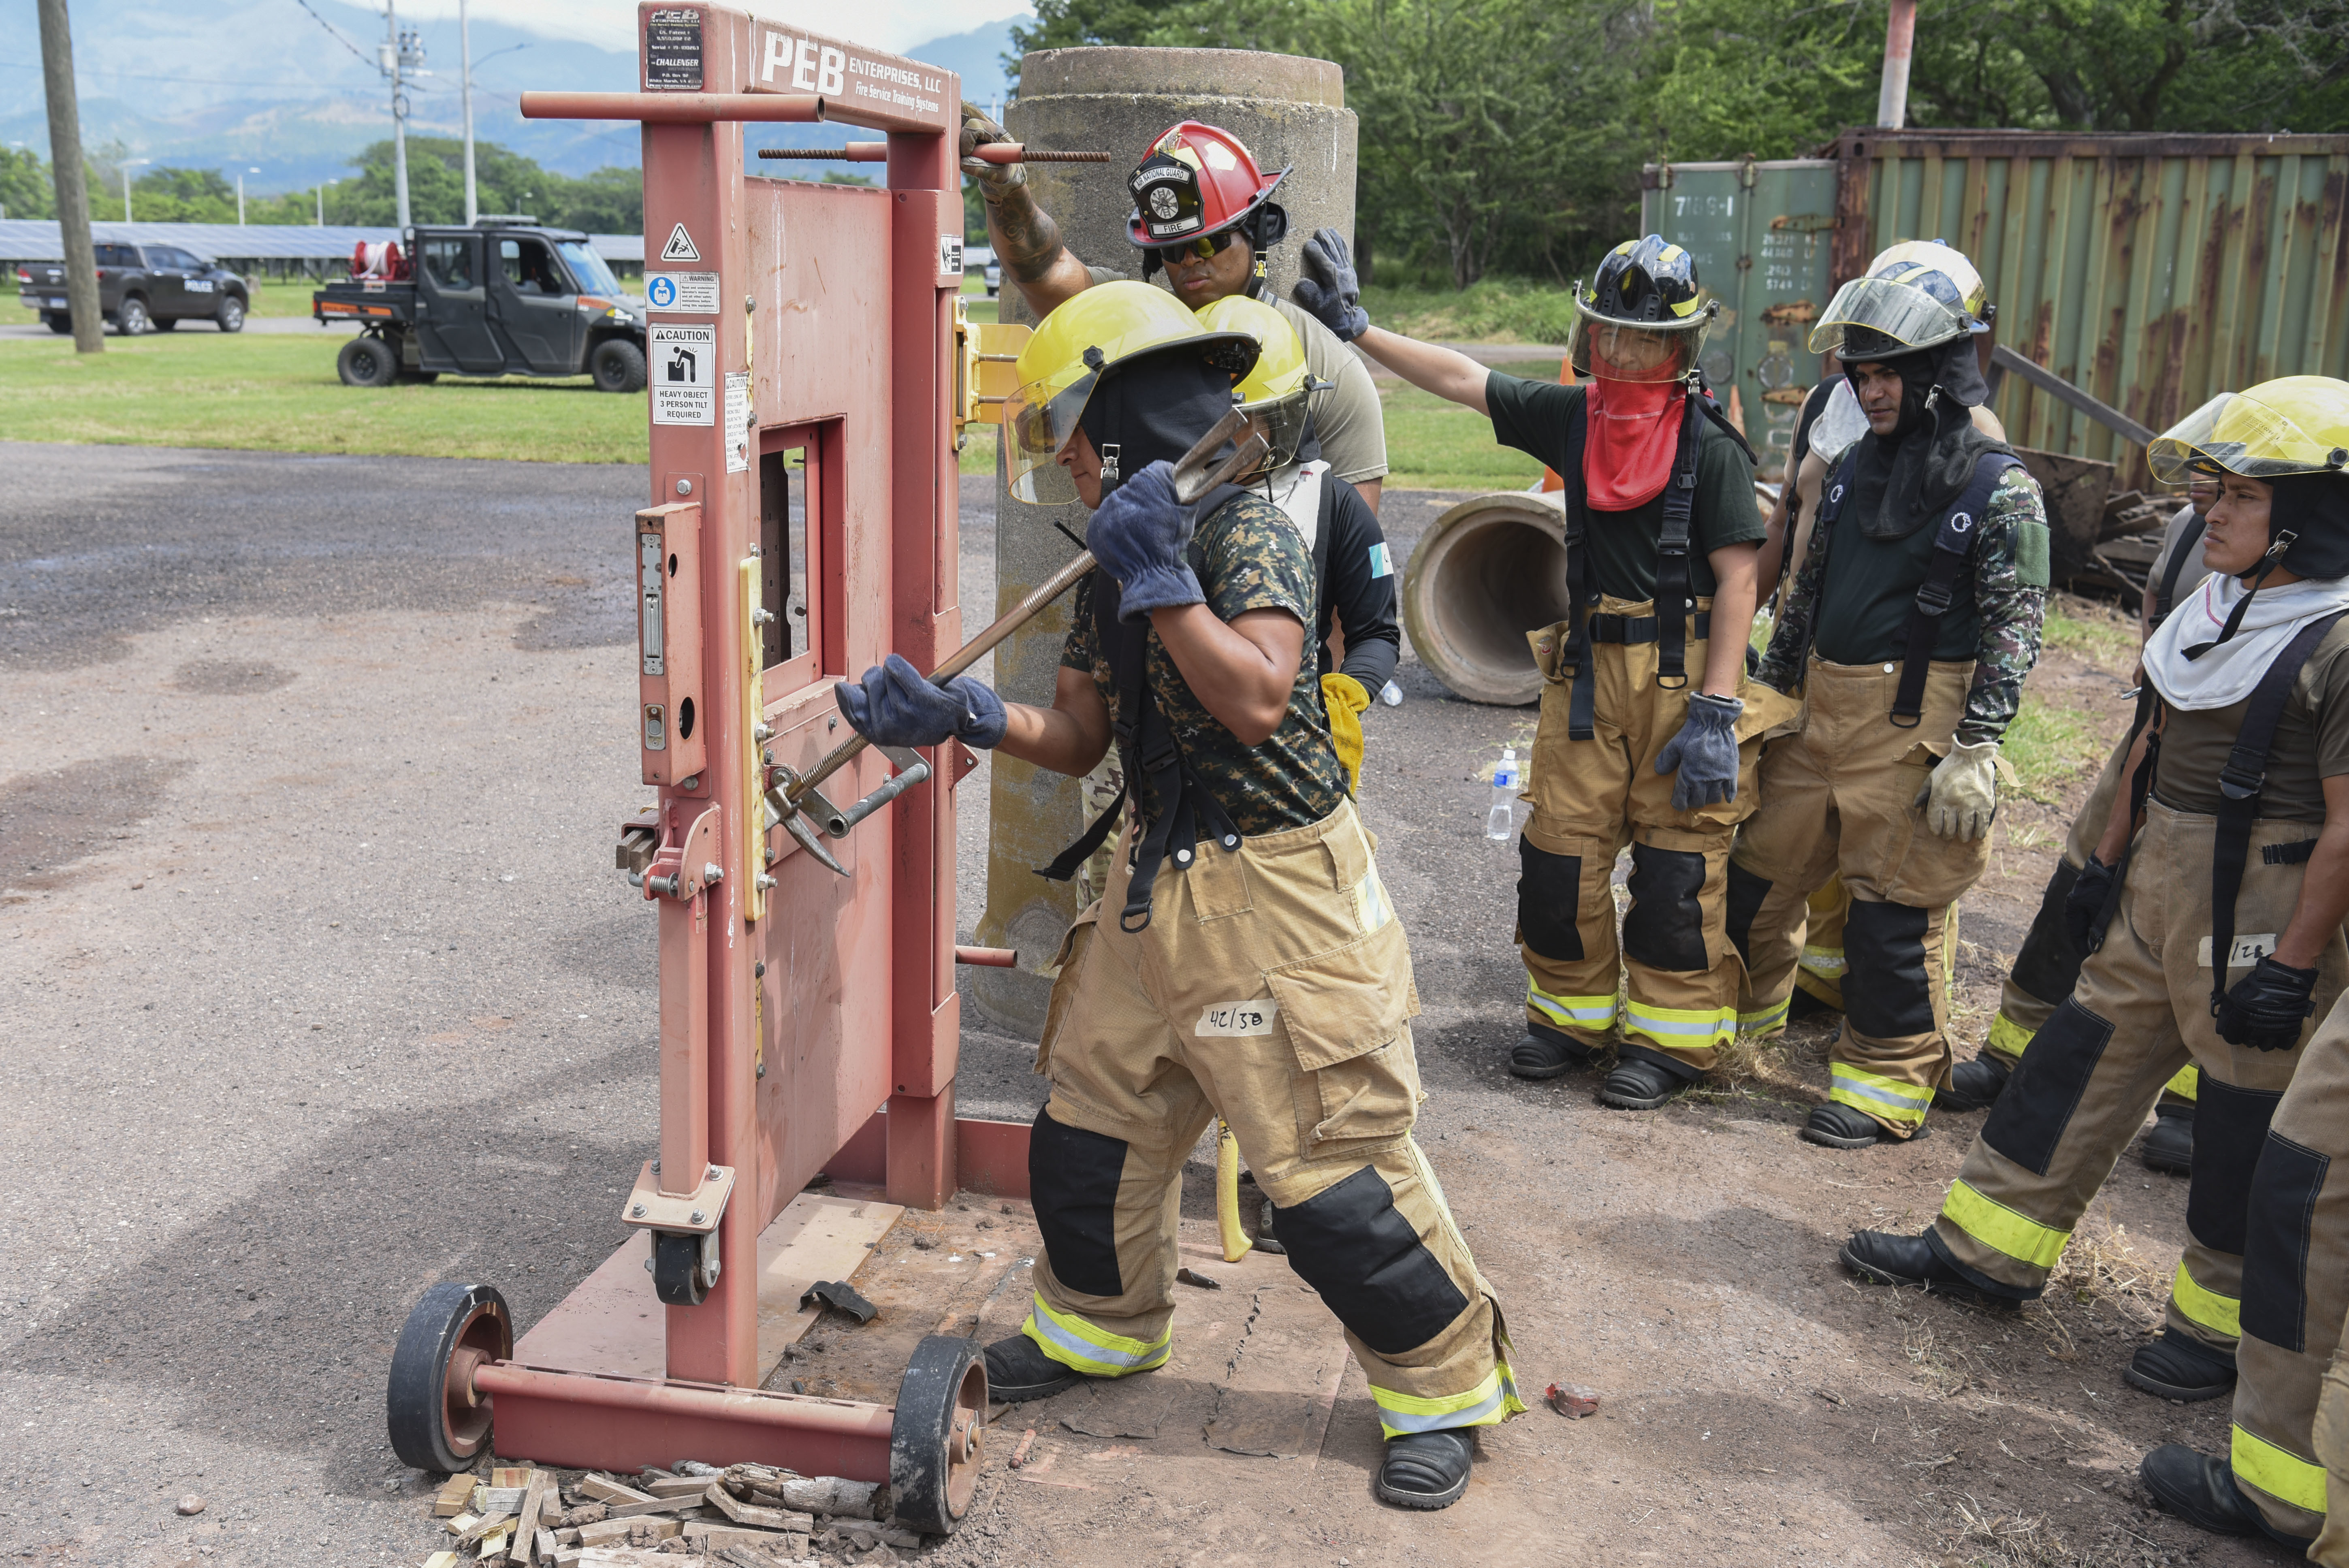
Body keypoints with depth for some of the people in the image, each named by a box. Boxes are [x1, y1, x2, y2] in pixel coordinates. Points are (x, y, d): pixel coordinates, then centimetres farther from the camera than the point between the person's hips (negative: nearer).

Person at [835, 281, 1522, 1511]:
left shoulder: (1245, 529, -14)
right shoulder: (1117, 563, 12)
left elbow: (1256, 702, -28)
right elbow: (1081, 736, 13)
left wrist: (1165, 580, -27)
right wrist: (958, 716, -1)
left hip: (1272, 899, -9)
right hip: (1156, 888, 9)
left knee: (1327, 1163, -4)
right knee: (1090, 1125, 18)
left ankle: (1441, 1382, 16)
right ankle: (1102, 1325, 41)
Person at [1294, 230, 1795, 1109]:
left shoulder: (1711, 447, -10)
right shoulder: (1571, 418, 5)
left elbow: (1737, 581, -12)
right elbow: (1464, 380, 11)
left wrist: (1715, 713, -18)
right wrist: (1356, 329, 7)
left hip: (1682, 673, -5)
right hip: (1587, 668, 5)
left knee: (1677, 865, 0)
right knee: (1560, 847, 7)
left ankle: (1671, 1038, 14)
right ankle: (1573, 1015, 24)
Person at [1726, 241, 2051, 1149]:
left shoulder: (1998, 489, -9)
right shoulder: (1857, 465, 11)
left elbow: (2015, 630, -11)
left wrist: (1976, 752, -16)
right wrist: (1767, 690, 18)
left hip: (1913, 728, -7)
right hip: (1821, 715, 7)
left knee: (1893, 915, -1)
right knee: (1759, 873, 14)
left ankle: (1887, 1086, 14)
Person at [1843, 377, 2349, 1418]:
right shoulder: (2223, 604, 9)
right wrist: (2109, 860, 17)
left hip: (2263, 909, -8)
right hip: (2159, 882, 9)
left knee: (2246, 1119, 5)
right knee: (2085, 1055, 13)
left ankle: (2227, 1322, 22)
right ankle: (1987, 1248, 25)